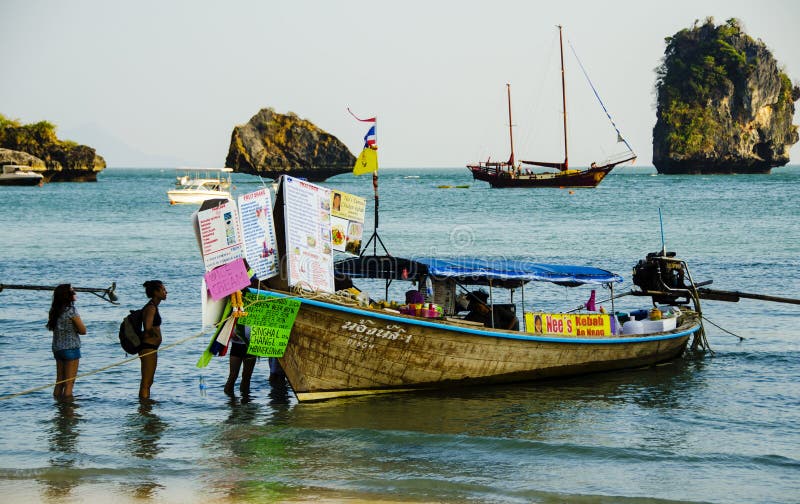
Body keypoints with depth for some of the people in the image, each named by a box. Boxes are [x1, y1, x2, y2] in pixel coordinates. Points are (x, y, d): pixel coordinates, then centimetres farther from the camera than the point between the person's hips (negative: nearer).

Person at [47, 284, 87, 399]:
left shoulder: (54, 310, 5)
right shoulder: (71, 310, -16)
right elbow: (83, 330, -11)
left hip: (57, 348, 7)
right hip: (71, 348, -7)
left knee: (59, 382, 14)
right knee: (69, 383, -1)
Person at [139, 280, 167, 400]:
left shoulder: (153, 306, 14)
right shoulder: (151, 308, -16)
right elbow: (148, 327, -29)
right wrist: (156, 335, -12)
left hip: (150, 348, 10)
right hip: (149, 347, -10)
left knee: (148, 382, 17)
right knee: (146, 383, -7)